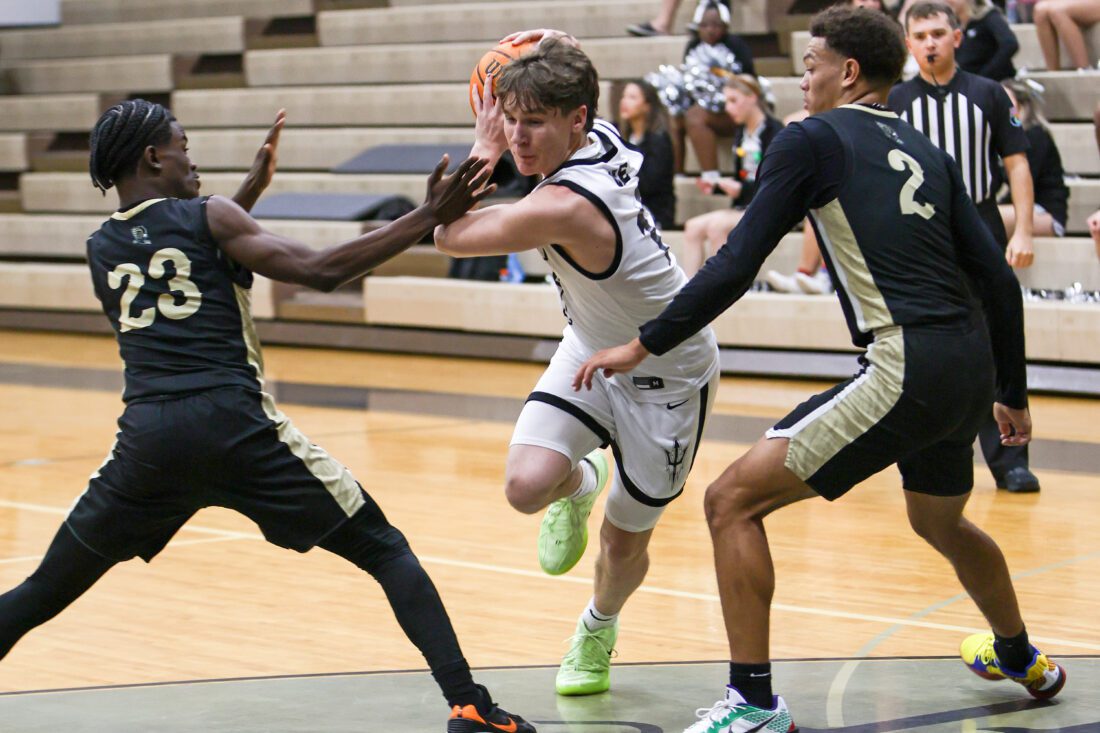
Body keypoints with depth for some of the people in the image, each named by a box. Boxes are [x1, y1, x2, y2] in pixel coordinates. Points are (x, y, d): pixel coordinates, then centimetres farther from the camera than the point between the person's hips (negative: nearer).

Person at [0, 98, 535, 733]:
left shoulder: (101, 248, 18)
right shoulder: (211, 217, 3)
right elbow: (321, 271, -7)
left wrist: (250, 194, 39)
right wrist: (428, 219, -5)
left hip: (147, 439, 4)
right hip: (236, 426, -4)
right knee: (385, 551, 6)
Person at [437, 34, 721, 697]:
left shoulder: (563, 207, -36)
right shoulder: (601, 139, -13)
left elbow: (448, 236, -22)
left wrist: (484, 151, -12)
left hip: (668, 376, -7)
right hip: (592, 350, 7)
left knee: (623, 542, 10)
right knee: (527, 486, -16)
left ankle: (599, 627, 42)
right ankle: (581, 485, 20)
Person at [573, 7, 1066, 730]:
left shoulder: (814, 139, 0)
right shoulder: (927, 153, 19)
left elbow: (736, 265, -7)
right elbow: (999, 281, 17)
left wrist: (645, 344, -1)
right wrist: (1012, 393, 27)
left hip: (908, 369, -8)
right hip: (972, 366, 8)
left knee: (733, 501, -2)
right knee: (940, 521, 34)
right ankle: (1023, 660, 54)